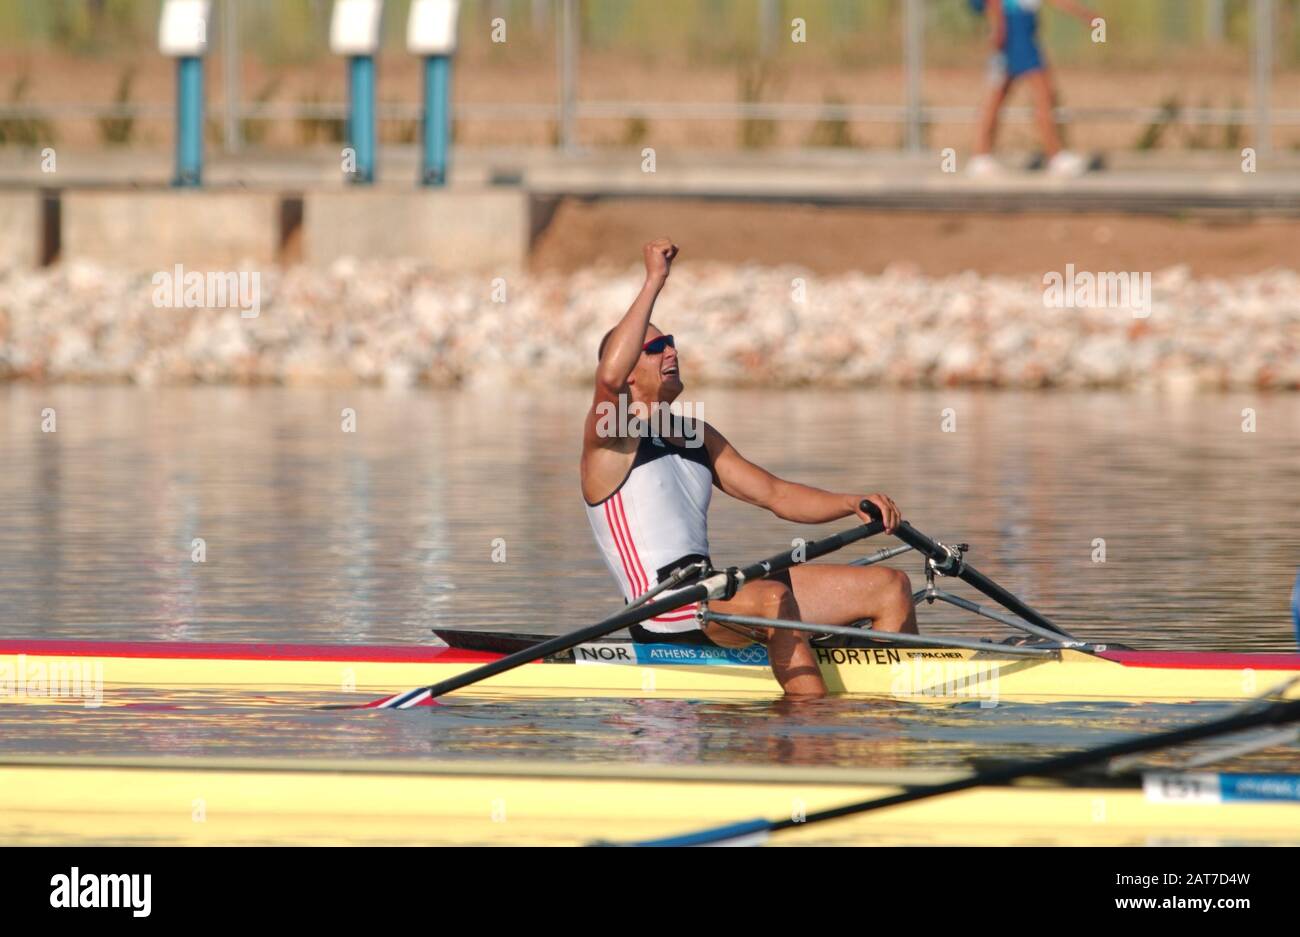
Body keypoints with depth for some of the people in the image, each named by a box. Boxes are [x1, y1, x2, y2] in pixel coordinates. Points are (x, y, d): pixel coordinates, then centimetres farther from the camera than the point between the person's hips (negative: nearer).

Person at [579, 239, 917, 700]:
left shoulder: (697, 437, 22)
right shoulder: (613, 437, -3)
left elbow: (774, 494, 21)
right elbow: (610, 377, -26)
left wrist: (853, 503, 3)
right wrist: (653, 282, -23)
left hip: (712, 594, 9)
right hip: (663, 614, -9)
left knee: (890, 587, 3)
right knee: (771, 600, -40)